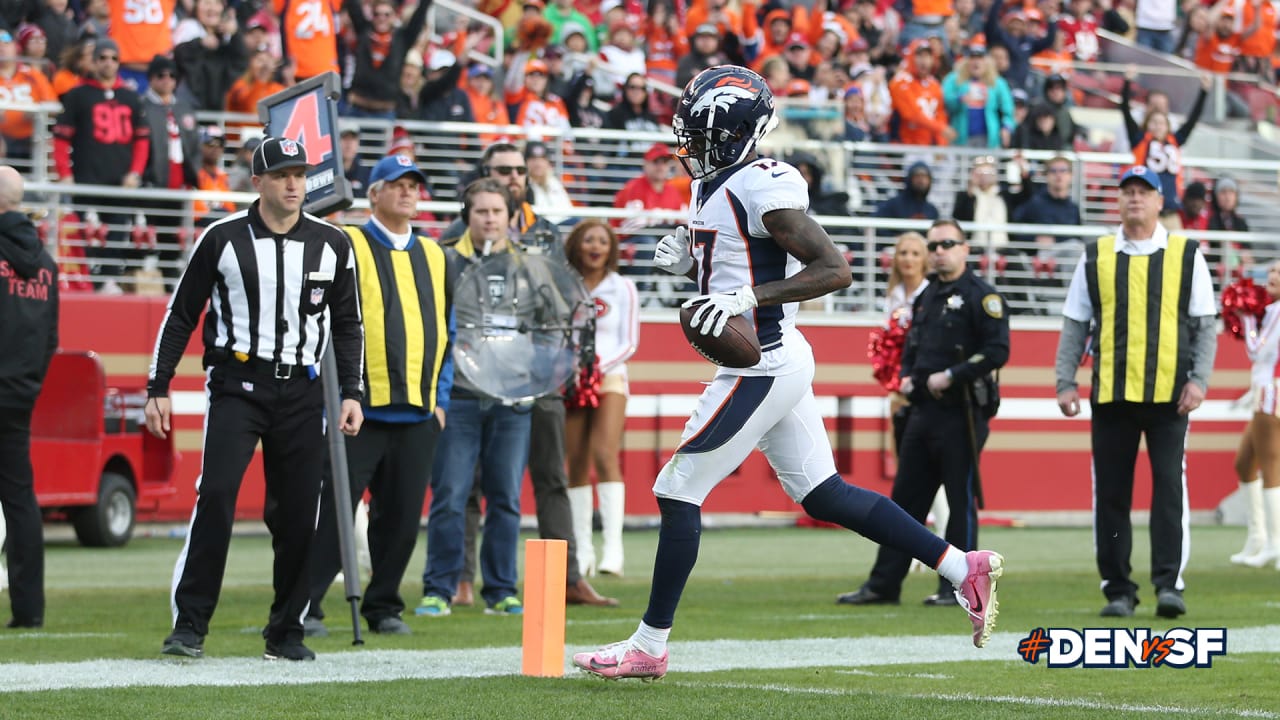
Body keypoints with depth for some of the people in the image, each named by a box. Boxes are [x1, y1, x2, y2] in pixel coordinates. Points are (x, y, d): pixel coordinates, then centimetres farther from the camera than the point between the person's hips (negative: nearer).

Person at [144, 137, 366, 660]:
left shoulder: (331, 245, 8)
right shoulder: (222, 239, 0)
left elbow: (347, 324, 16)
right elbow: (181, 316, 6)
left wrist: (352, 393, 7)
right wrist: (158, 388, 2)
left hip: (300, 391, 3)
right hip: (237, 385, -3)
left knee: (297, 513, 2)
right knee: (217, 495, -17)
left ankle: (285, 632, 14)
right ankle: (189, 625, -14)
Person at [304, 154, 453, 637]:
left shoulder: (433, 257, 18)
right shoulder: (348, 247, 0)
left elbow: (445, 334, 21)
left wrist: (440, 398, 13)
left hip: (418, 416, 5)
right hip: (360, 411, -5)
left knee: (403, 516, 6)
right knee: (333, 510, -7)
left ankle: (383, 606, 16)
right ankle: (304, 606, -3)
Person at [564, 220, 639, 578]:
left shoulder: (622, 288, 4)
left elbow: (630, 343, 4)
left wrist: (602, 366, -12)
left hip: (609, 377, -2)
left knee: (605, 456, -18)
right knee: (576, 465, 1)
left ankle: (613, 546, -24)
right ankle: (583, 549, 7)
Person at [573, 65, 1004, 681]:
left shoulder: (761, 188, -17)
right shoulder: (717, 186, 12)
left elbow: (834, 270, -21)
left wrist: (745, 297, -27)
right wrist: (686, 265, 4)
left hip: (763, 368, -10)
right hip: (778, 360, 10)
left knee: (678, 492, -3)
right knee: (825, 496, 13)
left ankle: (649, 645, 5)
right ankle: (964, 568, 14)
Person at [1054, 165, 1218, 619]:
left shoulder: (1186, 255, 6)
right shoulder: (1095, 257, 10)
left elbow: (1205, 325, 5)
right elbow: (1075, 324, 10)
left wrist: (1199, 379, -7)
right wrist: (1066, 382, 1)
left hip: (1169, 394, -2)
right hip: (1110, 394, 2)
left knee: (1169, 488, -9)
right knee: (1110, 494, 3)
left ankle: (1169, 584, -8)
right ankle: (1117, 590, 9)